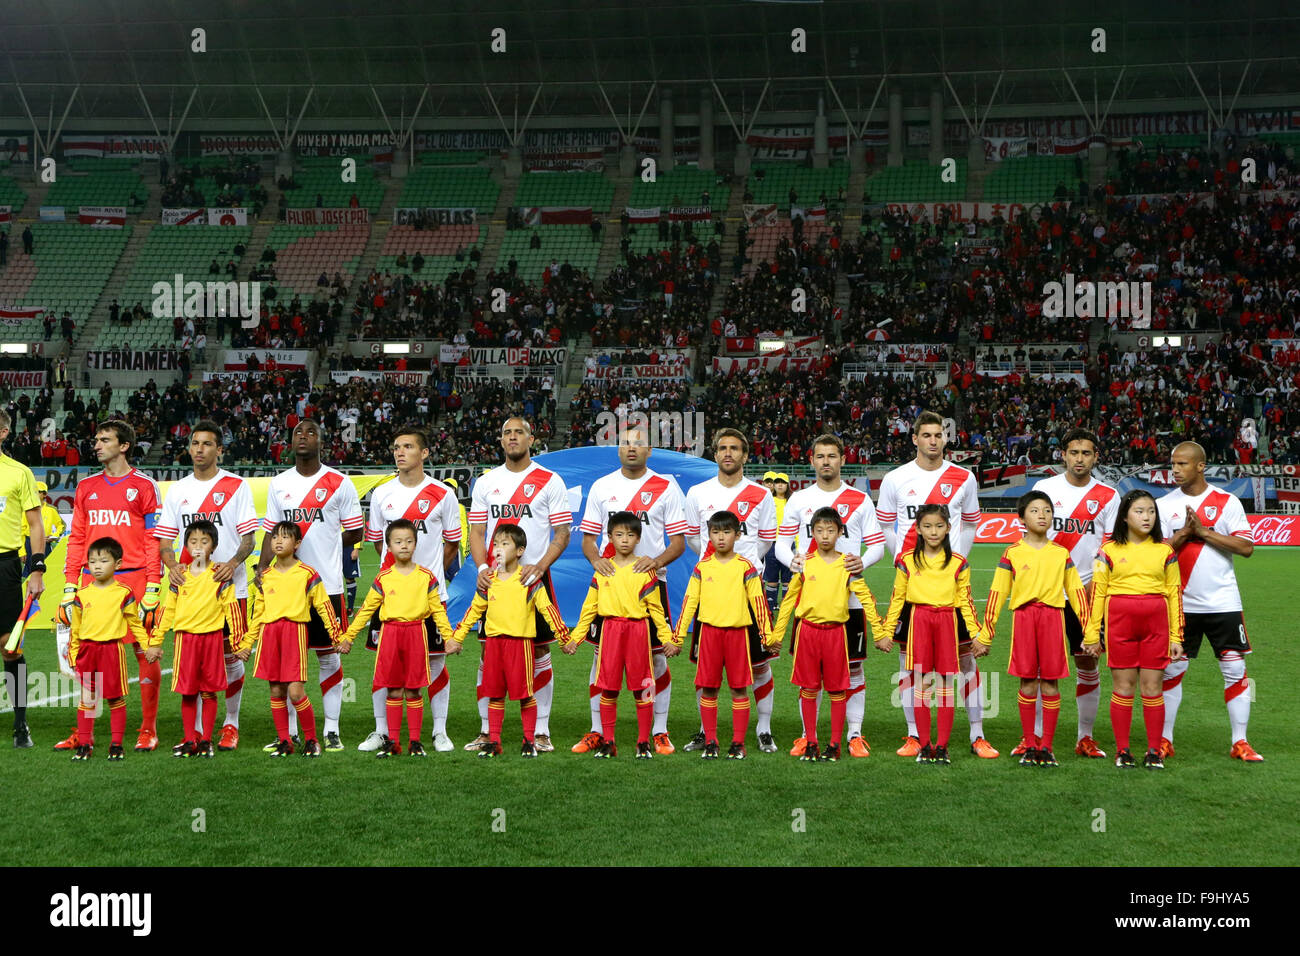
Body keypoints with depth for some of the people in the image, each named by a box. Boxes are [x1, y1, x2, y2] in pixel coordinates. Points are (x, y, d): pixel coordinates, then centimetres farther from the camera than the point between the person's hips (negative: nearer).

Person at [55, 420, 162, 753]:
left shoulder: (144, 486, 2)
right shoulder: (86, 487, 15)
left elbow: (154, 540, -2)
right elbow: (76, 539, 15)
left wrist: (153, 588, -9)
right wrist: (70, 586, 7)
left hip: (133, 579, -4)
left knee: (144, 652, -1)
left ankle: (148, 730, 8)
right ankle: (82, 733, 10)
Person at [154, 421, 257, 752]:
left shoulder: (236, 486, 1)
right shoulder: (177, 490, 11)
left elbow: (248, 538, -3)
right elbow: (164, 539, 10)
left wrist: (232, 564, -22)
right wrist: (171, 566, -11)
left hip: (229, 586, -2)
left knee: (231, 656, 3)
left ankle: (231, 724, 18)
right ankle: (195, 730, 9)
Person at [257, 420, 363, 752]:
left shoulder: (339, 483, 0)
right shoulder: (278, 484, 11)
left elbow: (355, 531, 3)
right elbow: (272, 532, 11)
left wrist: (326, 547, -1)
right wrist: (263, 566, -2)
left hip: (326, 584, -3)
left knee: (328, 656, 3)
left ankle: (331, 731, 10)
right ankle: (289, 733, 14)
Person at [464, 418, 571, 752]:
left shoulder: (550, 482, 2)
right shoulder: (485, 483, 10)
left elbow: (562, 533, 0)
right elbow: (476, 531, 10)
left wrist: (540, 566, -15)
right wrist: (482, 567, -8)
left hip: (534, 577, -2)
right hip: (494, 579, 2)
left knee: (540, 654, 2)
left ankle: (541, 732, 10)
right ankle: (486, 730, 13)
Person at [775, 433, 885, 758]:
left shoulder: (860, 500, 5)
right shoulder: (798, 500, 8)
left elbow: (877, 545, 4)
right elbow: (781, 543, 6)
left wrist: (863, 562, -18)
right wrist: (791, 559, -16)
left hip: (850, 596, -1)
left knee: (852, 666, 2)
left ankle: (855, 734, 11)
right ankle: (807, 735, 13)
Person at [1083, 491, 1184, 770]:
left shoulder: (1165, 551, 8)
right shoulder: (1109, 551, 3)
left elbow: (1174, 594, 9)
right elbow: (1098, 593, 3)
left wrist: (1176, 637, 6)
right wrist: (1092, 635, 0)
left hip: (1156, 625, 1)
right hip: (1120, 621, -1)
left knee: (1152, 687, 3)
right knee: (1123, 687, 2)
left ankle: (1154, 752, 11)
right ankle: (1122, 751, 11)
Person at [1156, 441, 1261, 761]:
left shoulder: (1227, 502, 0)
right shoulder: (1164, 505, 4)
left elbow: (1246, 547, -9)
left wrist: (1203, 531, -15)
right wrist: (1185, 532, -16)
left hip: (1223, 602, -1)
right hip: (1180, 603, 1)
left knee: (1235, 669, -1)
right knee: (1171, 670, 4)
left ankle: (1240, 742, 8)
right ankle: (1164, 740, 13)